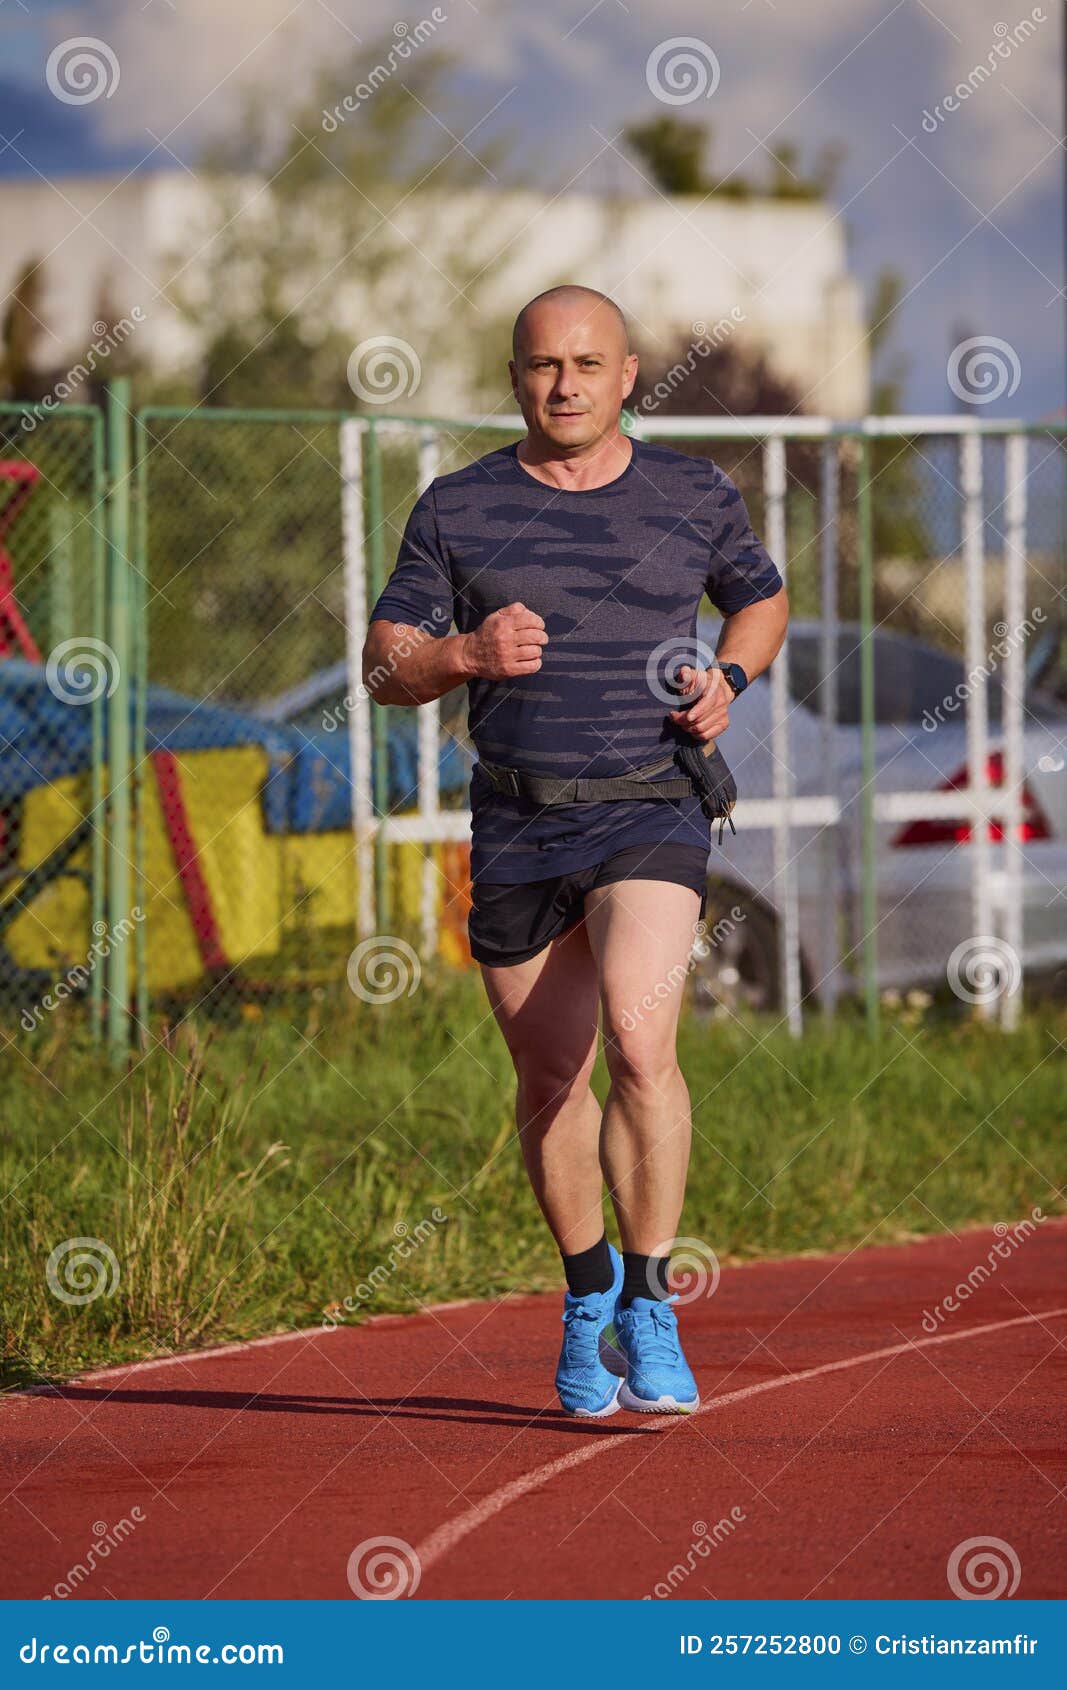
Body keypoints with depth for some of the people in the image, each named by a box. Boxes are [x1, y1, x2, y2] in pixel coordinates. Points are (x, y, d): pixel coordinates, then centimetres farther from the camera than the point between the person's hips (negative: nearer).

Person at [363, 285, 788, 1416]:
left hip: (652, 820, -2)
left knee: (639, 1039, -22)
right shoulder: (458, 510, 4)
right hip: (516, 830, 2)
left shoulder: (694, 497, 5)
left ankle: (649, 1307, -13)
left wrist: (727, 678, 1)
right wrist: (467, 654, -17)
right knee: (551, 1079, 9)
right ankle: (586, 1291, 32)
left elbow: (763, 600, 22)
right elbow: (384, 669, 4)